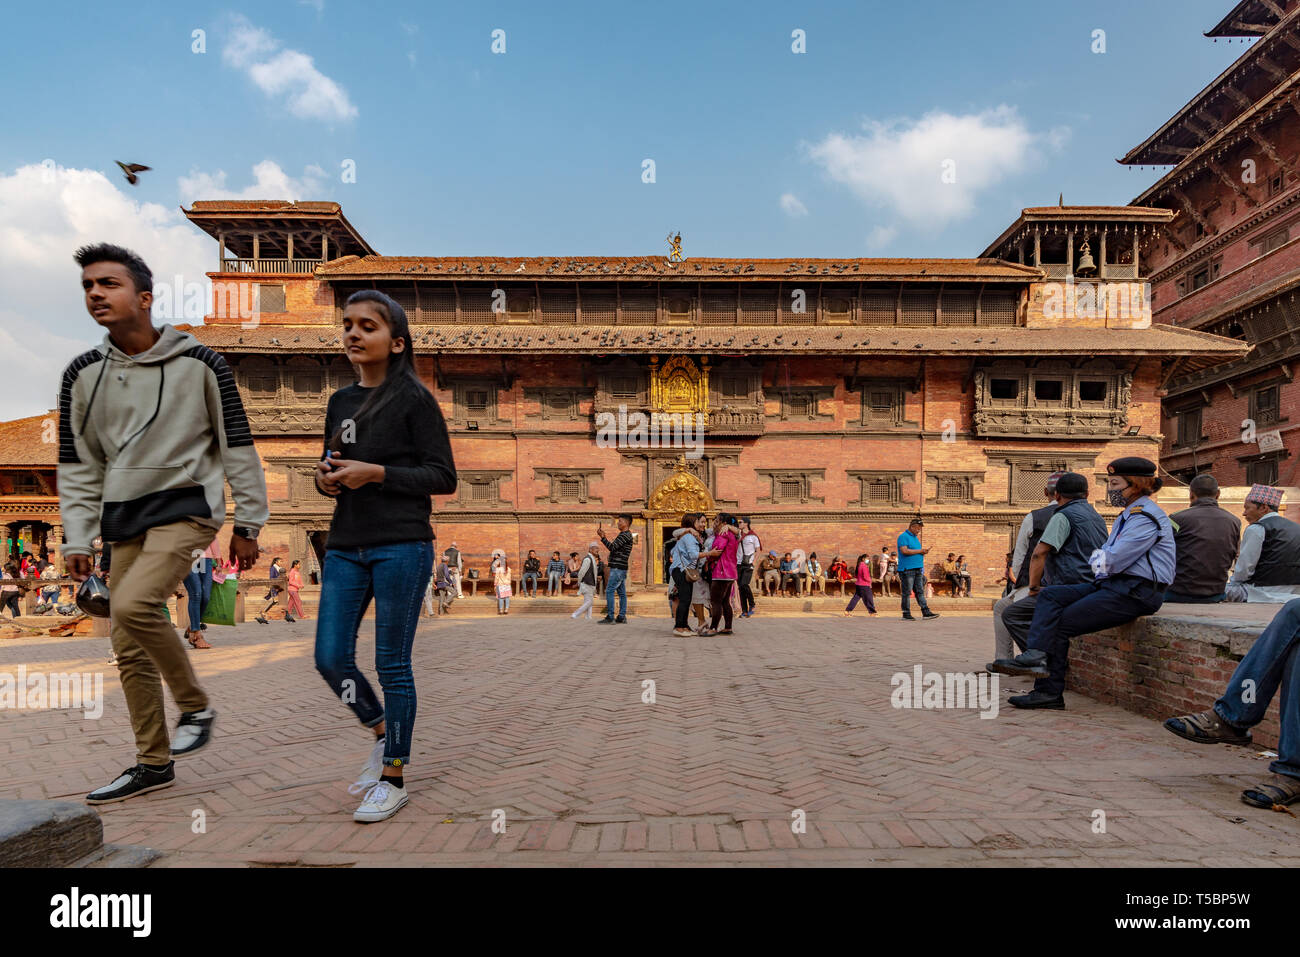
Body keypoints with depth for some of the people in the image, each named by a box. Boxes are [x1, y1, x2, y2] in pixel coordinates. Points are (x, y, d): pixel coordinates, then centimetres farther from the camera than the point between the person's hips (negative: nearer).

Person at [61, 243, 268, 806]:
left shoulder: (198, 363, -5)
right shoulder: (83, 374, 7)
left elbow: (237, 445, -1)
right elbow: (77, 465, 12)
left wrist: (248, 523, -2)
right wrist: (77, 538, 5)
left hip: (186, 506, -5)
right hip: (123, 517, 6)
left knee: (133, 604, -28)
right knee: (128, 647, 7)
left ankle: (196, 705, -4)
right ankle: (153, 764, 21)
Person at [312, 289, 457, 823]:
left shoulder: (414, 399, -4)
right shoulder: (340, 403, 14)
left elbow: (443, 477, -7)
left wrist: (375, 473, -17)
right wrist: (325, 478, -1)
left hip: (401, 546, -6)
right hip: (345, 547, 6)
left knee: (392, 664, 1)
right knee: (330, 659, 5)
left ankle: (394, 778, 16)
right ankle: (382, 736, 31)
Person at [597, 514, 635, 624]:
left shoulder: (625, 535, -12)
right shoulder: (625, 535, 21)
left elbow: (612, 547, -20)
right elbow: (613, 548, 21)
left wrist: (602, 537, -16)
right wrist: (603, 537, 19)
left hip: (618, 568, -11)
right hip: (620, 569, 11)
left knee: (609, 591, -12)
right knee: (621, 593, 9)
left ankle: (610, 617, -14)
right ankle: (622, 617, 11)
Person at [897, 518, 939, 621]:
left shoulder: (916, 537, 20)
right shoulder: (903, 537, -8)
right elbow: (904, 551, -21)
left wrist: (923, 552, 8)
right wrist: (919, 551, -14)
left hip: (917, 569, 9)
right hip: (907, 569, -9)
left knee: (920, 591, 6)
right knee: (907, 592, -4)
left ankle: (926, 612, 6)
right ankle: (906, 614, 1)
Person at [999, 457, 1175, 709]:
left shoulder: (1145, 517, -13)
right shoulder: (1128, 515, 21)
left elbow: (1111, 561, -19)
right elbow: (1106, 555, 21)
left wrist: (1097, 559, 2)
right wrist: (1100, 559, -1)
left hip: (1136, 593, -10)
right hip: (1115, 585, 10)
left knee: (1062, 624, -10)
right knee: (1050, 596, -6)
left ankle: (1049, 692, -4)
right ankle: (1038, 654, -22)